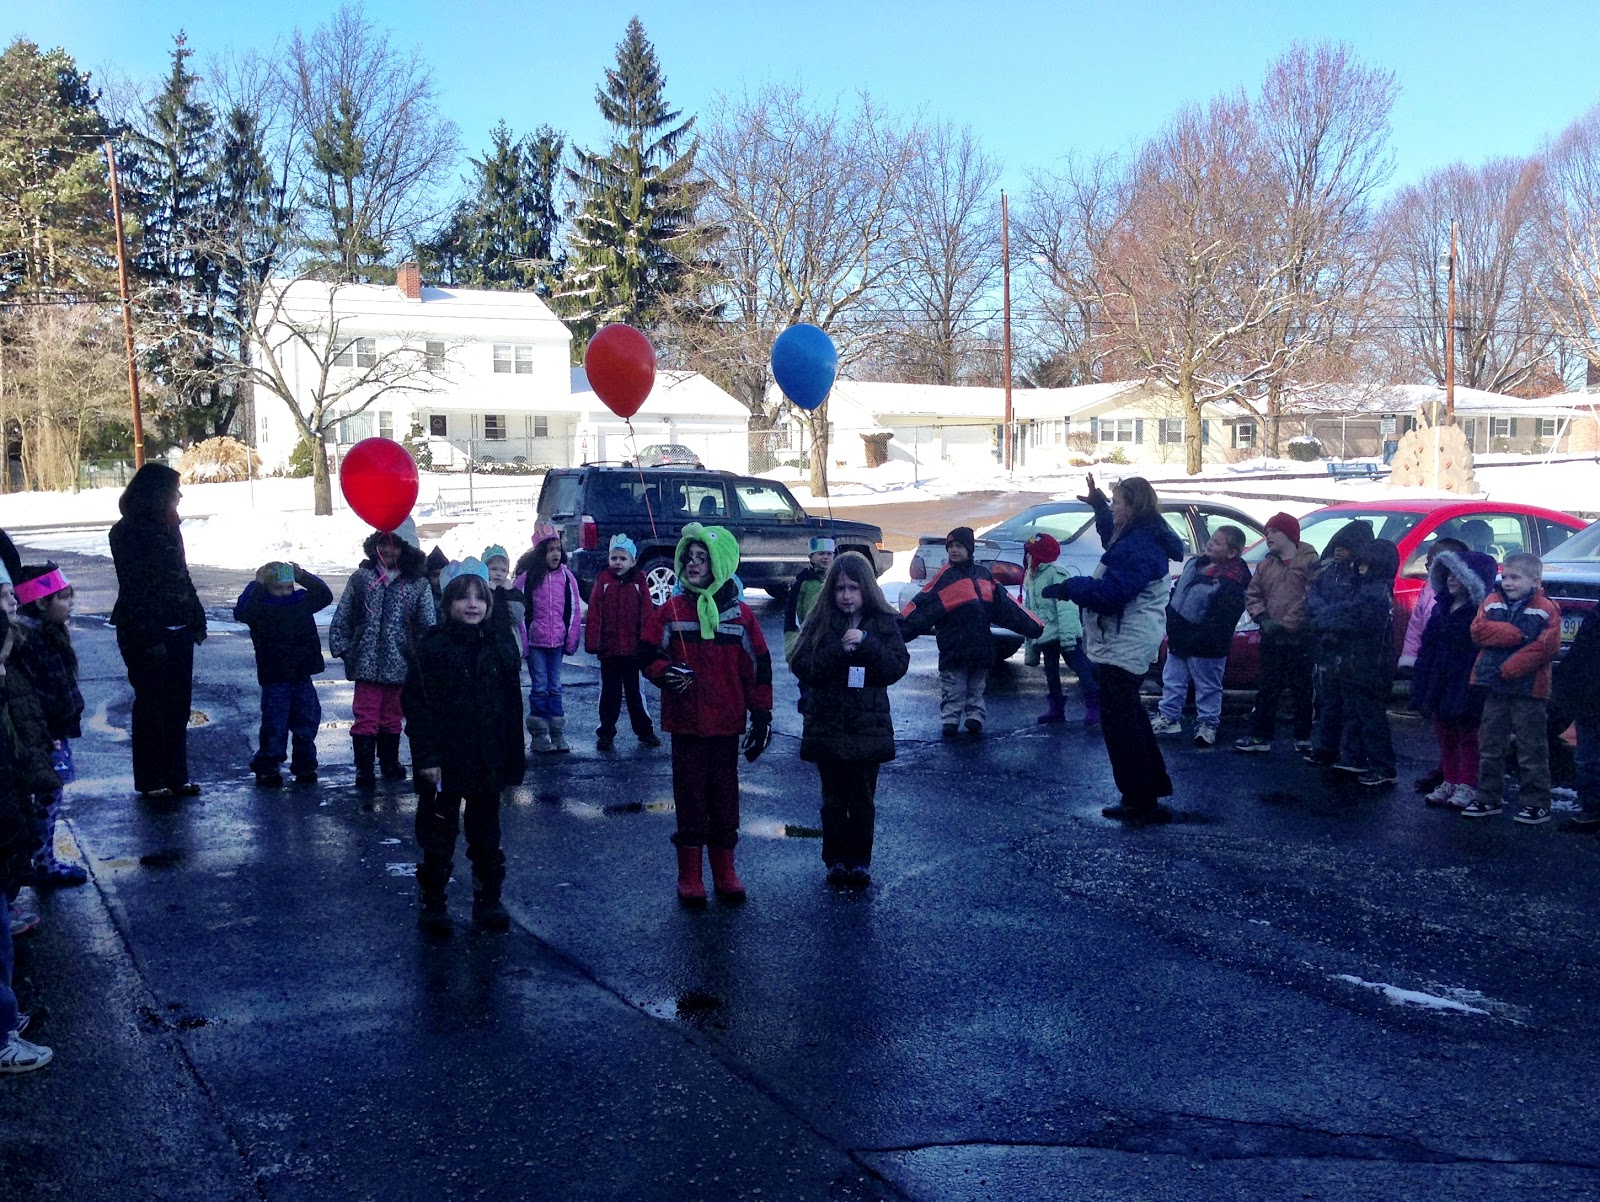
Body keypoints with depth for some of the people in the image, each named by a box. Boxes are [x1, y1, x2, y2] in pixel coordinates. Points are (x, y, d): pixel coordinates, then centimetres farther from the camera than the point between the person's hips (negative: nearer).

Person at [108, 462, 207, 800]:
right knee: (151, 704, 1)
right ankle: (150, 781, 11)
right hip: (146, 635, -7)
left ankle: (177, 776, 19)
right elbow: (134, 589, -16)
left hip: (178, 632, 7)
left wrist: (197, 620, 12)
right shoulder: (128, 533, -11)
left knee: (178, 704, 10)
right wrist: (150, 638, -19)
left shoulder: (169, 528, 13)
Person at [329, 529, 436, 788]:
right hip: (367, 660, -1)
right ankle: (363, 768, 6)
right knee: (366, 716, -2)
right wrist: (340, 646, -2)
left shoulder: (418, 584, -1)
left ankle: (390, 761, 31)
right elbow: (342, 617, 5)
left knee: (392, 716, 15)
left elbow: (427, 625, -2)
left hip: (400, 662, 1)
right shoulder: (360, 578, 2)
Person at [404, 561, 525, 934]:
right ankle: (432, 904, 20)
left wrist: (512, 760, 6)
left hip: (487, 763, 3)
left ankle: (488, 900, 27)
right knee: (438, 838, 7)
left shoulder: (500, 648, 3)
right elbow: (417, 706, -10)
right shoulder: (432, 647, -8)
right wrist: (426, 757, -15)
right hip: (444, 762, -3)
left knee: (487, 837, 14)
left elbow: (513, 708, 7)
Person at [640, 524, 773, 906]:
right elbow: (646, 654, 3)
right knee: (690, 795, 5)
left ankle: (725, 870, 21)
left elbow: (758, 669, 4)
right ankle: (689, 874, 15)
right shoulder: (670, 611, 1)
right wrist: (665, 673, -18)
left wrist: (762, 716, 2)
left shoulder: (741, 615, 1)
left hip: (726, 724, 1)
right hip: (685, 722, 0)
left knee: (725, 796, 8)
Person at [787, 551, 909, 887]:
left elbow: (897, 666, -6)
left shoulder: (883, 622, 2)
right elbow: (801, 666, -8)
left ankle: (859, 861, 18)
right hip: (828, 726, 0)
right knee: (834, 800, 7)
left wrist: (866, 642, -19)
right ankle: (835, 860, 18)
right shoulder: (820, 622, 0)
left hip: (868, 726, 0)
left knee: (863, 800, 7)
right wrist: (838, 649, -19)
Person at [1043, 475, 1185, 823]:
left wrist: (1069, 587, -16)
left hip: (1124, 647, -11)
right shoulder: (1140, 537, 11)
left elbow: (1110, 592, -28)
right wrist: (1099, 506, 32)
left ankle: (1141, 802, 0)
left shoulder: (1138, 547, -22)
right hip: (1129, 643, 11)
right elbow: (1113, 540, 36)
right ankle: (1153, 787, 33)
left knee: (1119, 722, -5)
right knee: (1131, 716, 22)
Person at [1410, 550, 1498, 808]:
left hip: (1464, 684, -7)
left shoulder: (1479, 612, -12)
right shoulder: (1441, 607, 11)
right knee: (1444, 736, 14)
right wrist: (1421, 680, 10)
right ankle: (1448, 782, 23)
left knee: (1467, 737, 5)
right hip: (1439, 681, 7)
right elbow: (1427, 643, 14)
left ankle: (1467, 786, 12)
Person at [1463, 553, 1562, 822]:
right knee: (1490, 748, 12)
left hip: (1528, 689, -5)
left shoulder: (1546, 609, -5)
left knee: (1531, 751, 2)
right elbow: (1478, 631, -5)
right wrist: (1515, 634, -16)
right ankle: (1489, 799, 22)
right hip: (1493, 688, 5)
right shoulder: (1492, 602, 8)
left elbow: (1547, 646, -15)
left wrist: (1512, 668, -20)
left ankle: (1537, 803, 10)